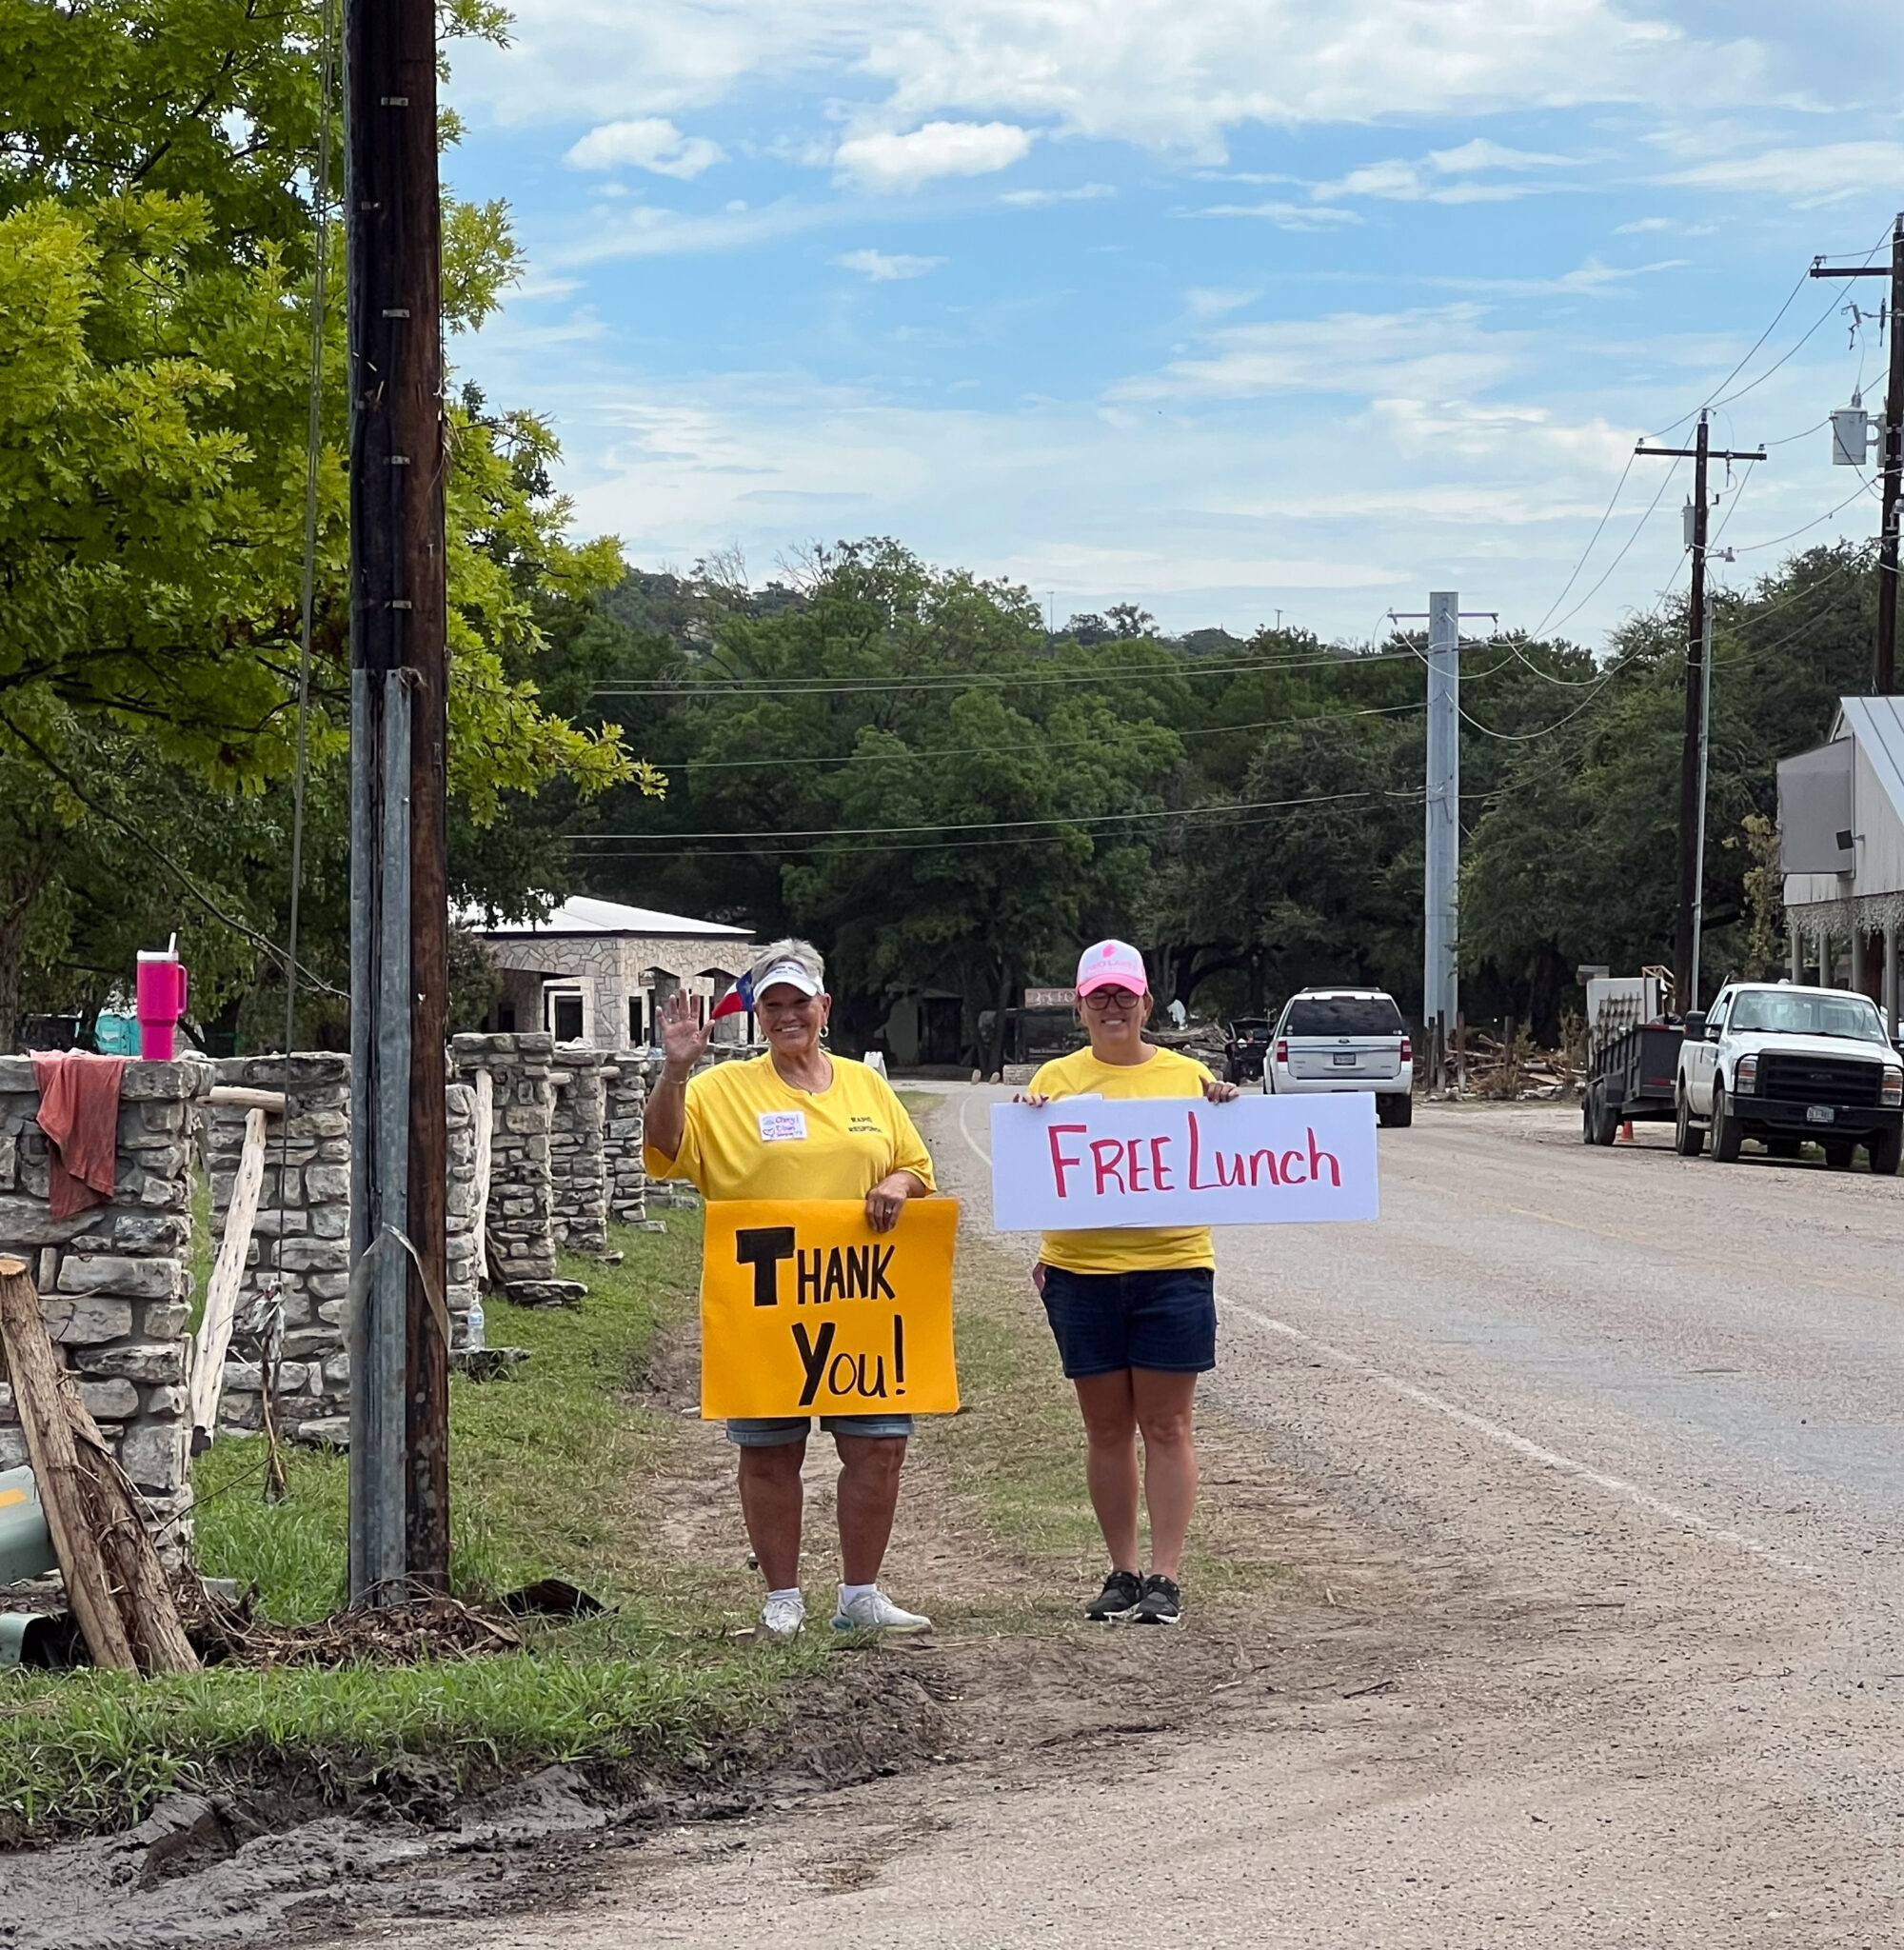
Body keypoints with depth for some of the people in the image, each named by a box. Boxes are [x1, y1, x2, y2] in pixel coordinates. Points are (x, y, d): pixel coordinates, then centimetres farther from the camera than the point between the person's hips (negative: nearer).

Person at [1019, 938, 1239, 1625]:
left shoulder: (1188, 1075, 6)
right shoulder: (1057, 1078, 7)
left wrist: (1223, 1113, -11)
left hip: (1172, 1267, -1)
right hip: (1081, 1272, 1)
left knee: (1166, 1426, 0)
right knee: (1107, 1428, 8)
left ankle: (1165, 1577, 3)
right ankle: (1122, 1572, 17)